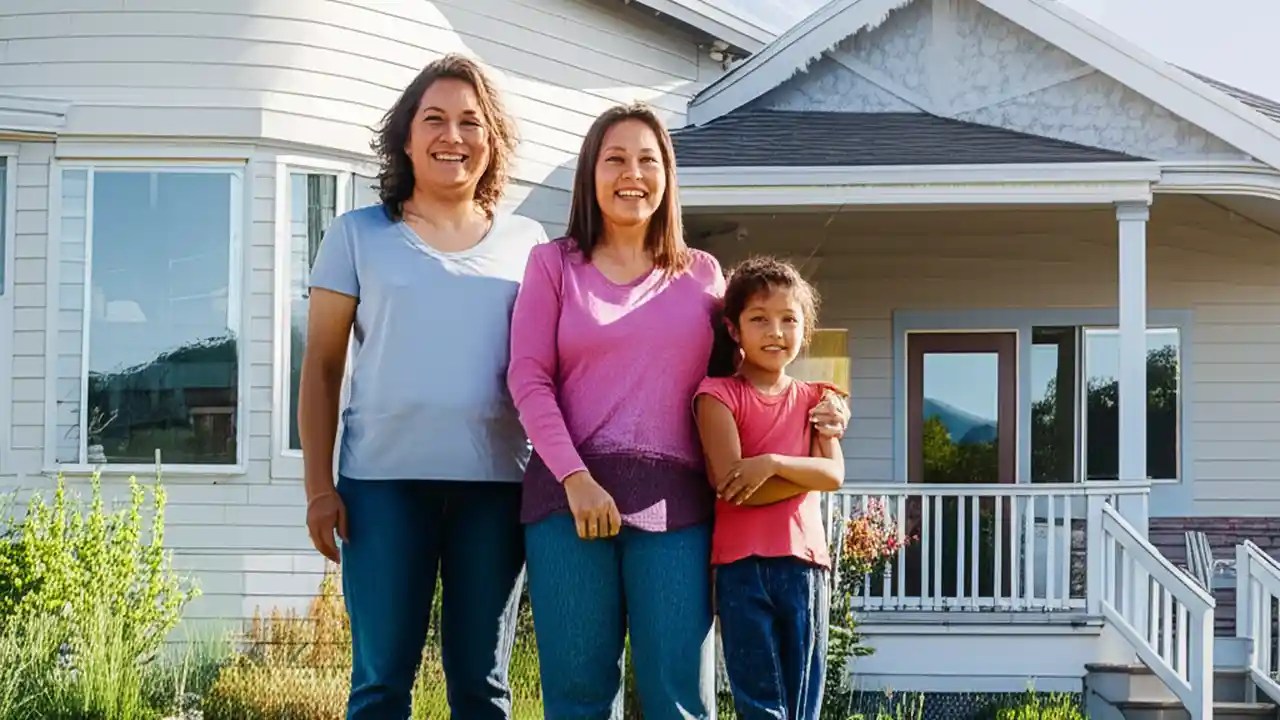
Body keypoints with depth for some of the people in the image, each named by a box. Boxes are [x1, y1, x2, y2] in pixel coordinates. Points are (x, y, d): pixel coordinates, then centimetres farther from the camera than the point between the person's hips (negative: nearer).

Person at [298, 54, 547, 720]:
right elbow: (321, 366, 6)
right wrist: (318, 485, -2)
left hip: (497, 482, 2)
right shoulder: (358, 234, 7)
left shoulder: (526, 242, 12)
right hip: (385, 479, -1)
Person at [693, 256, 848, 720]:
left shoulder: (815, 399, 13)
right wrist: (805, 470, -8)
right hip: (742, 564, -3)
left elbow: (834, 475, -2)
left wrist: (772, 463, -16)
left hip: (803, 562, 4)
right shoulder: (720, 395, 0)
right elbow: (729, 485, -11)